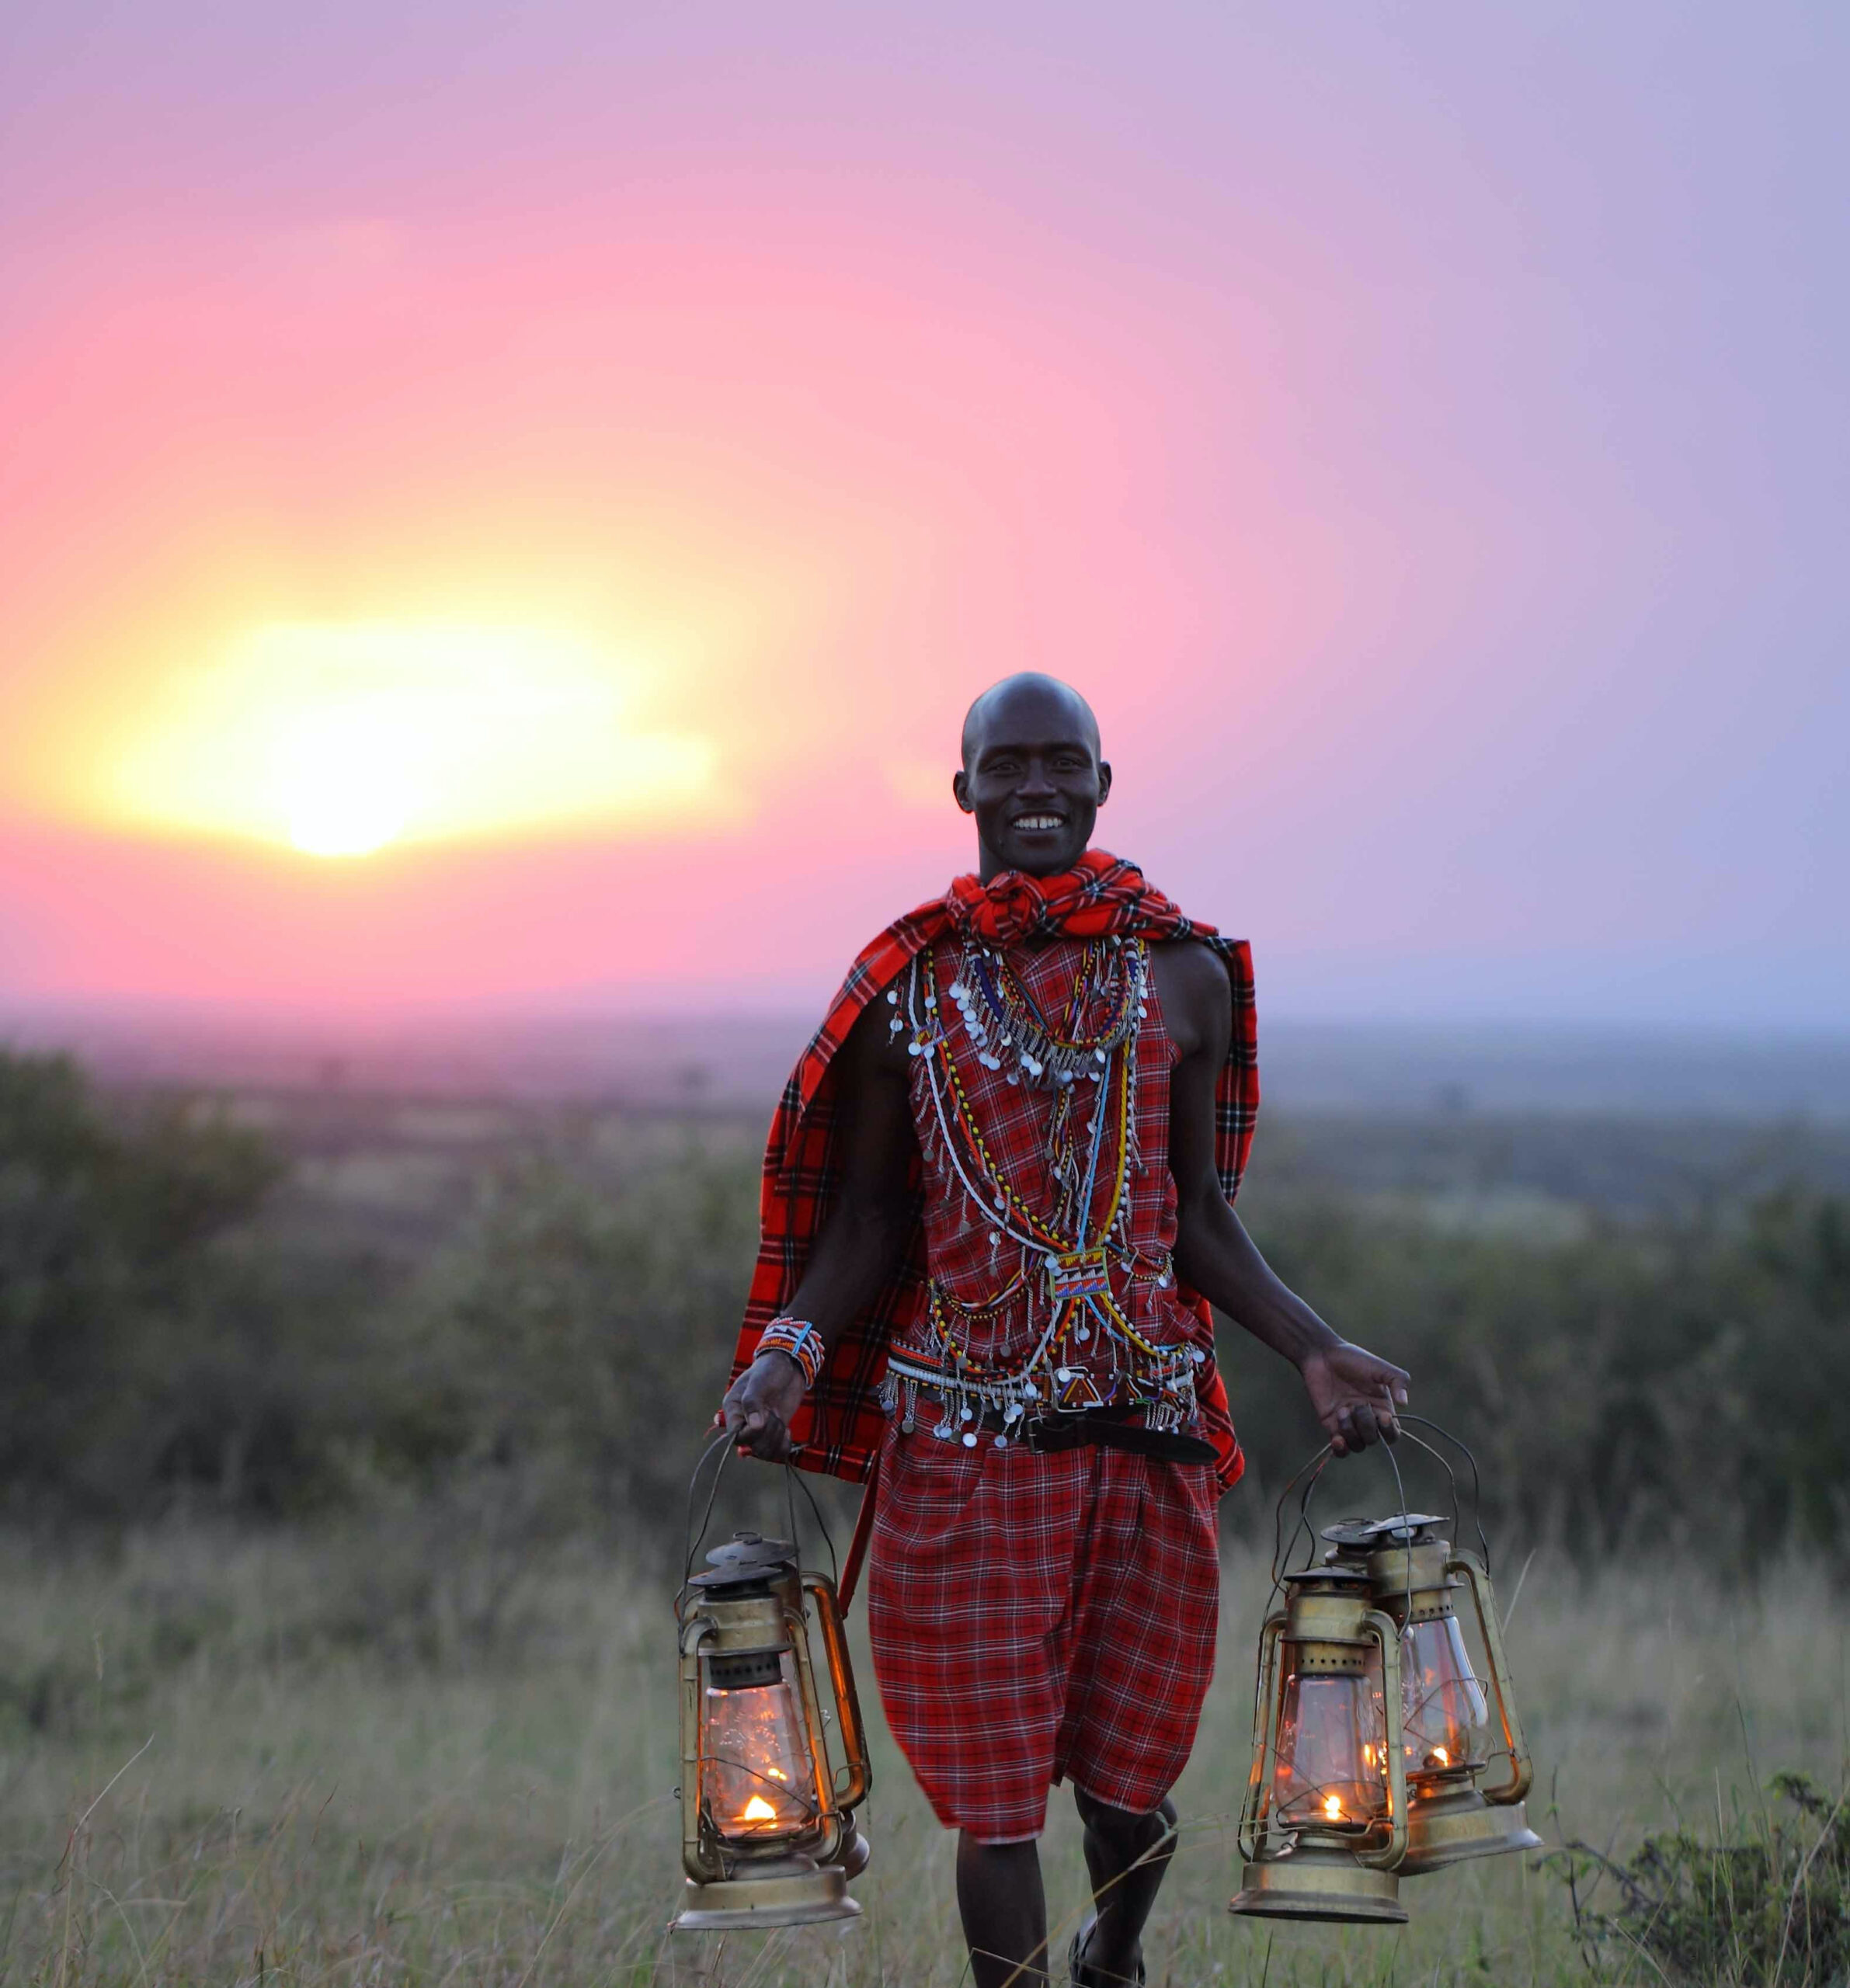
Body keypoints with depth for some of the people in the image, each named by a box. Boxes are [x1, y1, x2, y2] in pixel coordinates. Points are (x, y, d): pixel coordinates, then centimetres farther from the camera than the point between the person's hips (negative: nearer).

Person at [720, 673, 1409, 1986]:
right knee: (996, 1785, -2)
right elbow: (868, 1214, 7)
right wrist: (793, 1346, -9)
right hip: (966, 1430, -1)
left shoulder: (1182, 978, 6)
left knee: (1129, 1772, 11)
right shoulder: (910, 988, 3)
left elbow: (1199, 1211, 11)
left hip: (1148, 1423, 2)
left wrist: (1313, 1348, 1)